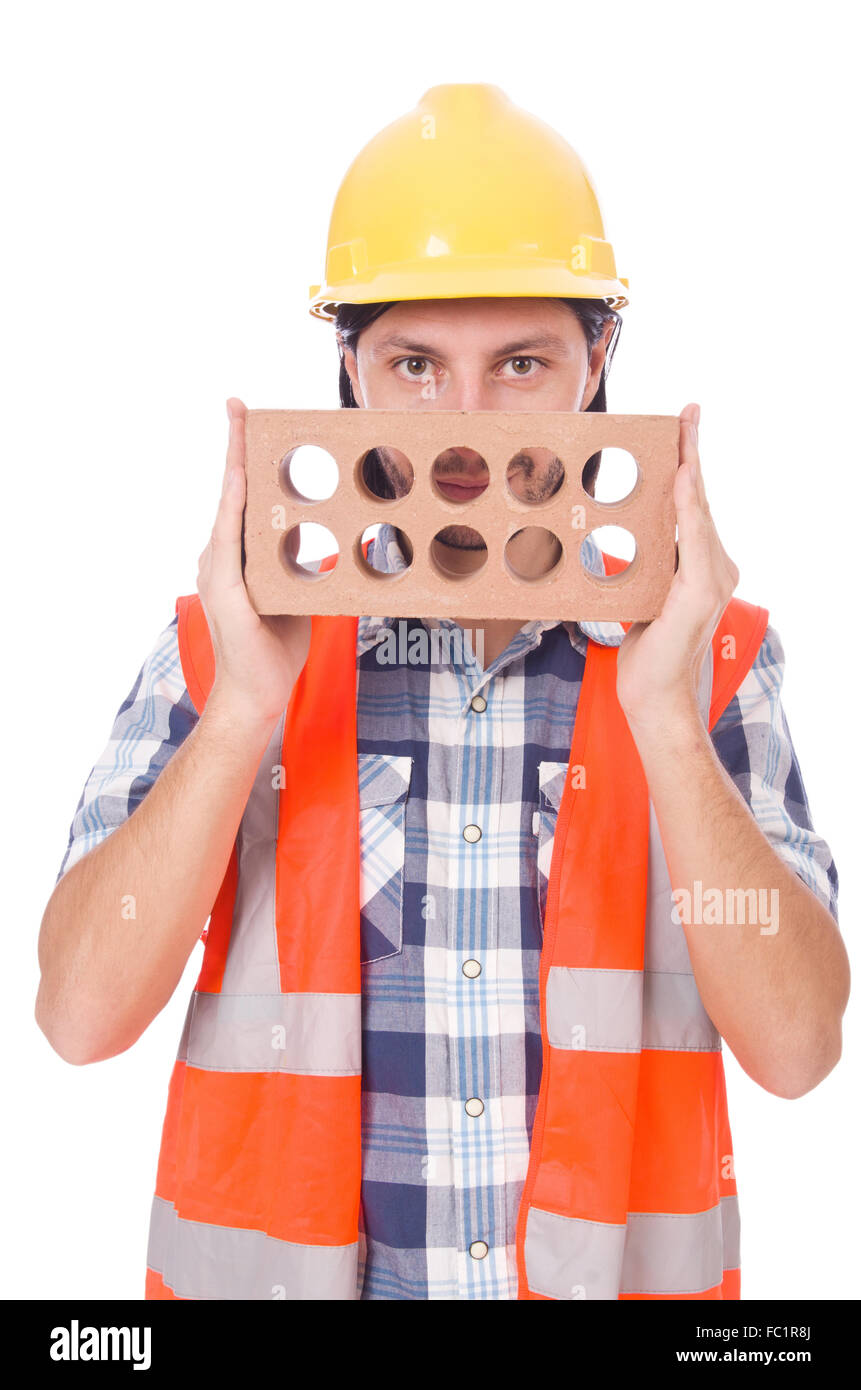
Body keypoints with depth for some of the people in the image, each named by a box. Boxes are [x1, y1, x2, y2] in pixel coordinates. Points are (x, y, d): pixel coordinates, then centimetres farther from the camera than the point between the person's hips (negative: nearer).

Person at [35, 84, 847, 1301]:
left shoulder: (713, 654, -7)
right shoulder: (218, 652, -8)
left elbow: (796, 1049, -14)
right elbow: (81, 1015, -14)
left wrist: (664, 717, -24)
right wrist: (245, 707, -23)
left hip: (618, 1267, 1)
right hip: (279, 1260, 0)